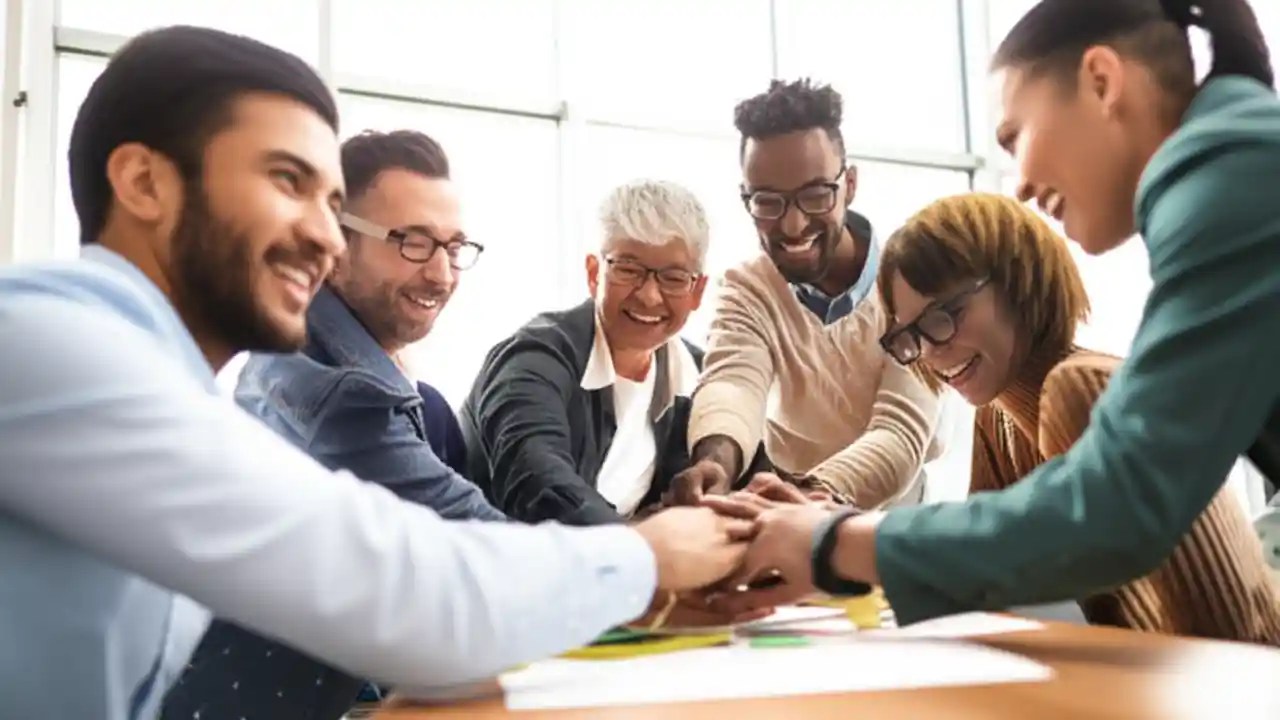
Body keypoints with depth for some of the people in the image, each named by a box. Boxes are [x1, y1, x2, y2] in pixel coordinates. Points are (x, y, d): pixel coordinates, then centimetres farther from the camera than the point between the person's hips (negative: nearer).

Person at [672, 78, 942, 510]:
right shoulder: (747, 290, -7)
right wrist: (716, 461, -47)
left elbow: (902, 432, -24)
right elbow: (732, 381, -26)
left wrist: (814, 499, -43)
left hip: (898, 515, -1)